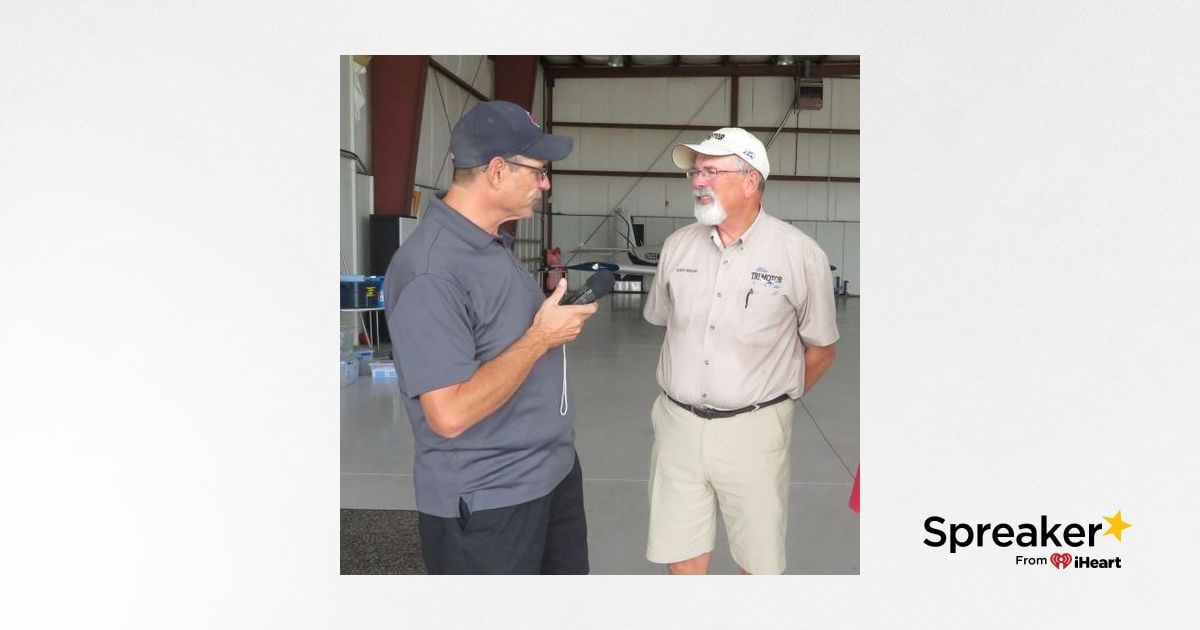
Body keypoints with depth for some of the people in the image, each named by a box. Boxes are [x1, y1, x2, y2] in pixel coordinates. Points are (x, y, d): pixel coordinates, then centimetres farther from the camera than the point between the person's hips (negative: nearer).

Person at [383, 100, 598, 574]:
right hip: (485, 503, -9)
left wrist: (557, 315, 4)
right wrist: (542, 336, -21)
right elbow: (450, 414, -28)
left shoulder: (493, 244, 7)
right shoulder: (430, 271, -24)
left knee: (569, 569, 20)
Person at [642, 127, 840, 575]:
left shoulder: (800, 254, -9)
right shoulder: (678, 245, 4)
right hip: (677, 424, 4)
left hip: (752, 431, -3)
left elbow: (821, 350, 1)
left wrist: (772, 402, 9)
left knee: (760, 561, 10)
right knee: (681, 554, 13)